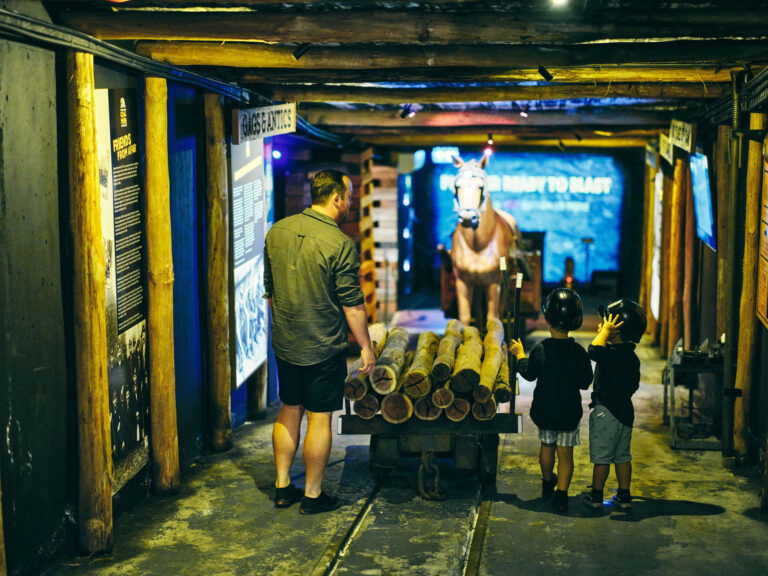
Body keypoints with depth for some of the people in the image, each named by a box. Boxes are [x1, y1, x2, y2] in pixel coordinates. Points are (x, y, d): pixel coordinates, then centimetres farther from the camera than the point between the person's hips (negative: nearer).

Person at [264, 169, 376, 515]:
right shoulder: (340, 244, -18)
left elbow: (270, 290, 11)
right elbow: (352, 305, -15)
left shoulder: (277, 232, 2)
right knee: (319, 418, 5)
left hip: (284, 343, 6)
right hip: (323, 346, -6)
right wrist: (365, 346, -4)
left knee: (289, 411, 17)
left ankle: (282, 487, 25)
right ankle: (312, 495, 15)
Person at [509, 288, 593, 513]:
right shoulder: (578, 352, -13)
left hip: (544, 411, 1)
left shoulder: (540, 349, -14)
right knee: (565, 453, 7)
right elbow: (586, 382, -5)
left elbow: (529, 374, -1)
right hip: (569, 412, -1)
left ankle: (548, 483, 42)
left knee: (547, 445, 22)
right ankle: (561, 493, 1)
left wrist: (520, 355, 13)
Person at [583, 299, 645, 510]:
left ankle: (596, 495, 11)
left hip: (606, 413, -9)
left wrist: (606, 332, -25)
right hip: (625, 410, 9)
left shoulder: (614, 354, -20)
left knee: (601, 456, 2)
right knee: (622, 456, 14)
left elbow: (595, 352, -38)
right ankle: (624, 496, 19)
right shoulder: (631, 356, 8)